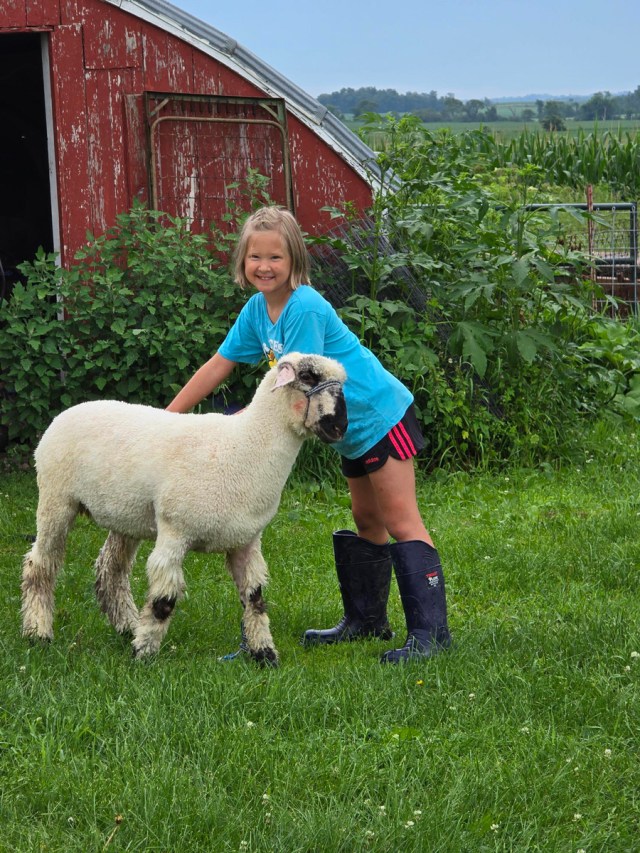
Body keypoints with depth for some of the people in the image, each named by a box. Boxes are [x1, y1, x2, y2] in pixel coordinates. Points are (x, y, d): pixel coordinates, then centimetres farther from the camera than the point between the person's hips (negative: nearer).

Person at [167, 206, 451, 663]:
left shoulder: (304, 308, -23)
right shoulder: (257, 310, 4)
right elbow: (216, 367, 7)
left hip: (381, 415, -10)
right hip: (354, 427, 10)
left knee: (401, 521, -13)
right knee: (366, 521, 19)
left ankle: (431, 631, -15)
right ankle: (366, 619, 31)